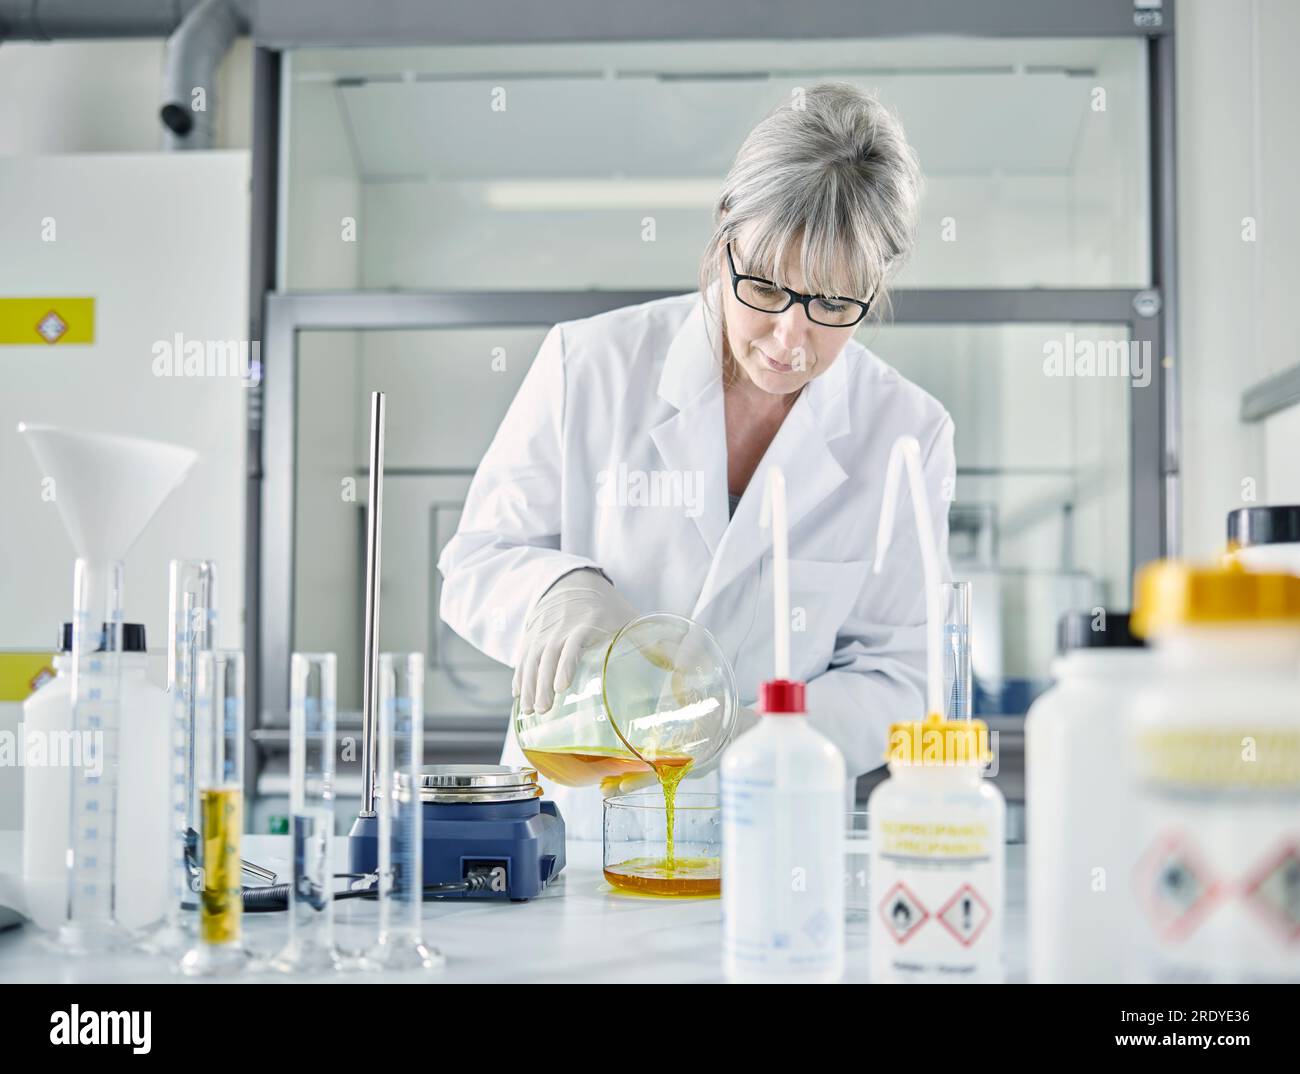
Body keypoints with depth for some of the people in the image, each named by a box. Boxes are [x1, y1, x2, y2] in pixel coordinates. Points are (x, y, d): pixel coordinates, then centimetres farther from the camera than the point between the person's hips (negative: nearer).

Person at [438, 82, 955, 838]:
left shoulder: (907, 434, -2)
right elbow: (474, 566, 3)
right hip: (570, 825, -3)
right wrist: (560, 586, -20)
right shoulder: (592, 364, -3)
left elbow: (898, 671, 1)